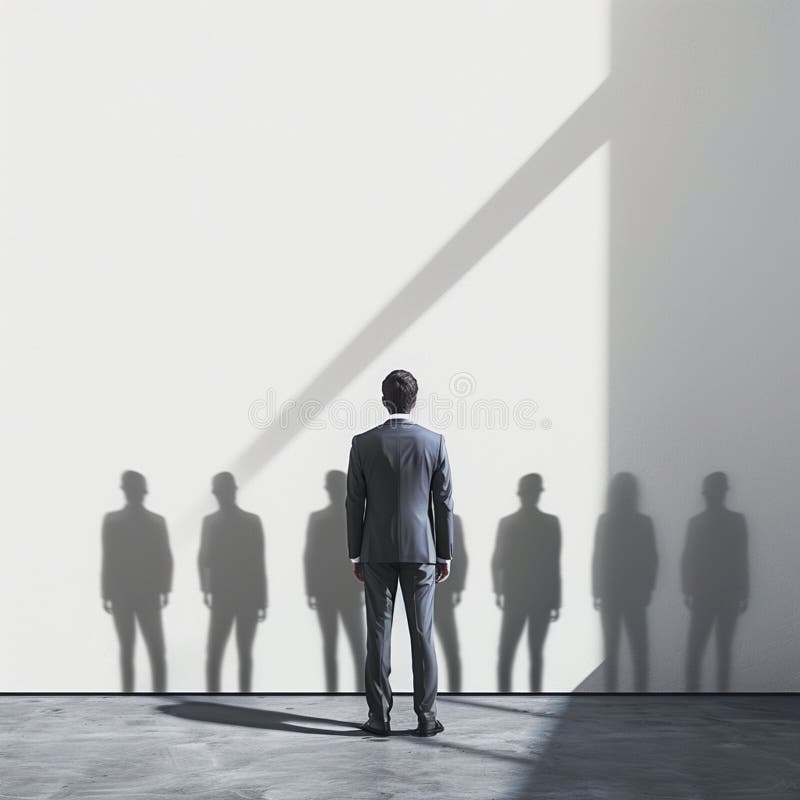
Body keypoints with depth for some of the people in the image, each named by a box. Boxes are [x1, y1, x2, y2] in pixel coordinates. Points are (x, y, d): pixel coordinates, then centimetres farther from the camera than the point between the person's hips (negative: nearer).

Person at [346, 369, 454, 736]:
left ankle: (379, 716, 6)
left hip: (376, 552, 0)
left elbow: (354, 502, -1)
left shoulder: (363, 443, -4)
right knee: (422, 633, 4)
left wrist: (355, 554, 7)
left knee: (378, 633, 4)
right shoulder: (435, 442, -3)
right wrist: (445, 554, 7)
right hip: (420, 550, 0)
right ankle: (426, 717, 6)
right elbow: (444, 502, 0)